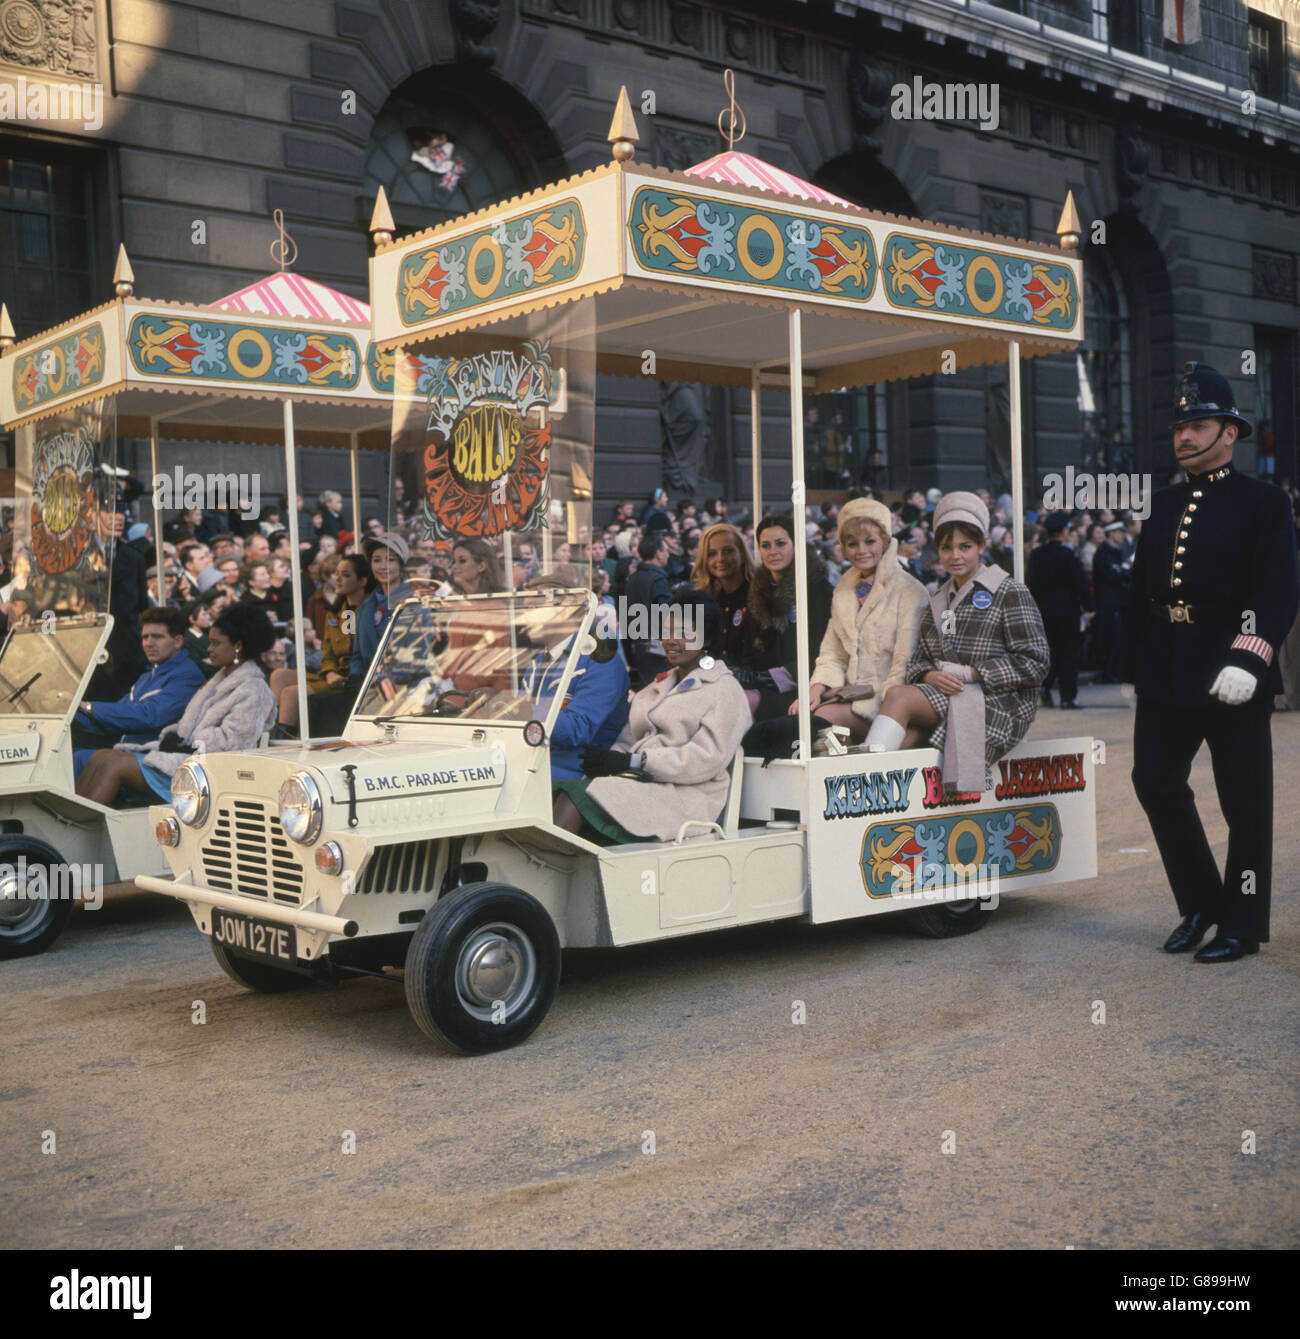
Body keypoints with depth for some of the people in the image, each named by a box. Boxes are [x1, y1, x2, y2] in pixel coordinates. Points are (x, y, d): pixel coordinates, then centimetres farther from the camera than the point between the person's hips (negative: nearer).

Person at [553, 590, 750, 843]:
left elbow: (707, 758, -9)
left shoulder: (724, 689, 5)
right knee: (564, 793, -25)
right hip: (639, 782, 6)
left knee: (576, 799, -29)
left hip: (683, 796, -6)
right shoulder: (659, 685, 28)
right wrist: (609, 759, -7)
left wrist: (633, 761, -16)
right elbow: (628, 740, 18)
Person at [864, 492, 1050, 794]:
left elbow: (1035, 662, -7)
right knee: (907, 733, -30)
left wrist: (969, 673, -12)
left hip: (1000, 707, -5)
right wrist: (929, 676, -9)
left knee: (899, 696, -27)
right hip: (945, 700, 5)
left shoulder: (1008, 592, 1)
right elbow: (918, 660, 16)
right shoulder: (938, 601, 21)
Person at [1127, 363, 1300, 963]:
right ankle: (1201, 902, 19)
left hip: (1232, 675, -5)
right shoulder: (1164, 505, 14)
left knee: (1243, 801, 2)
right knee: (1155, 780, 1)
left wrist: (1247, 660, -23)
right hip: (1167, 676, 5)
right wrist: (1137, 666, 11)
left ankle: (1243, 925, 14)